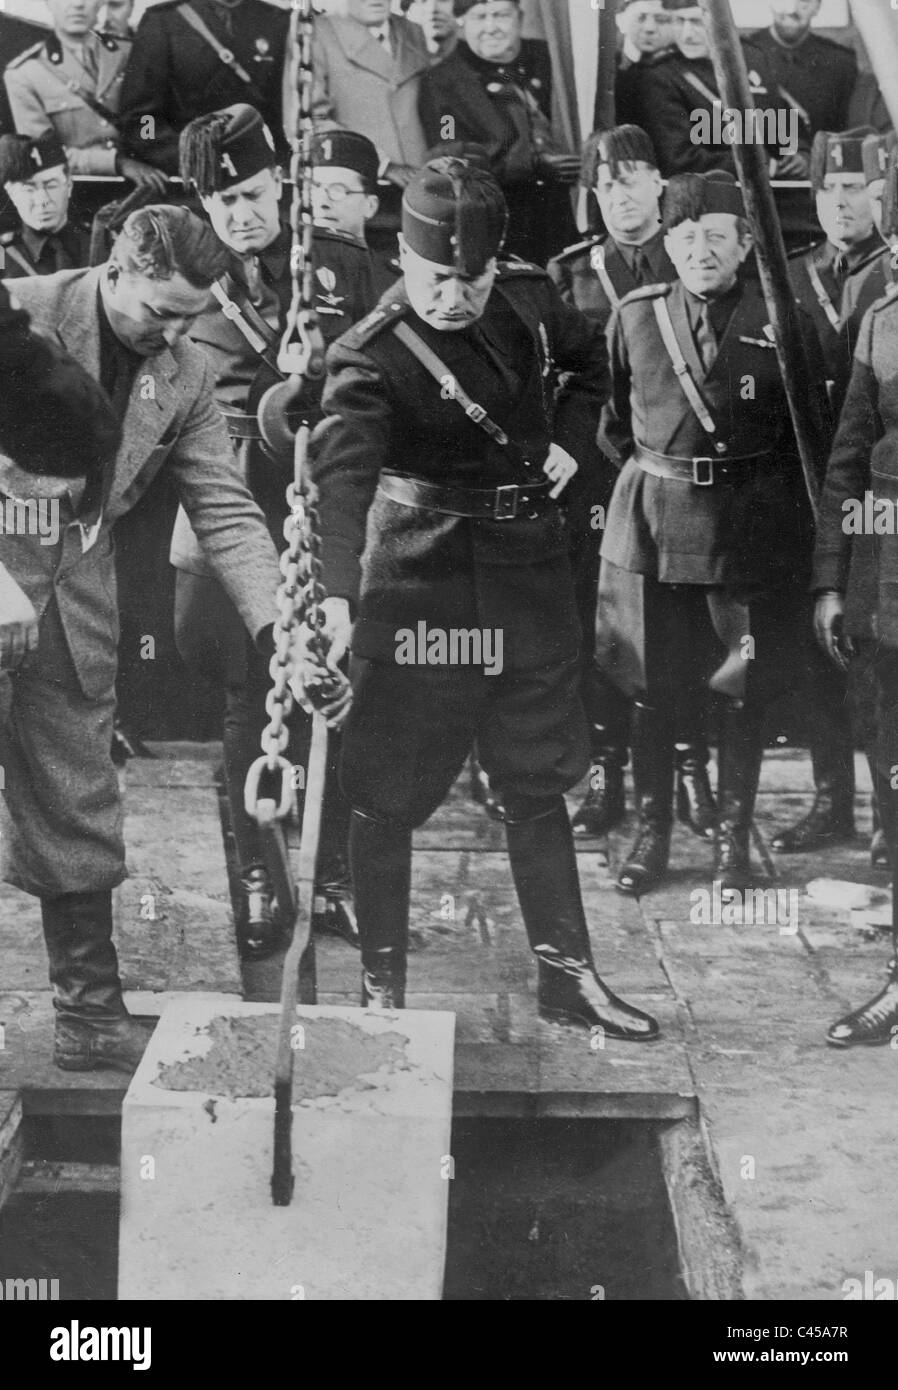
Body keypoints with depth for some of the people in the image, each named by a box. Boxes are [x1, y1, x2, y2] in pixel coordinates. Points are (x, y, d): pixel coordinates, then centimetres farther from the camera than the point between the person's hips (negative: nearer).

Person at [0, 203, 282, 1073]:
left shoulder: (185, 376, 5)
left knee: (79, 821, 9)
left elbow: (225, 511, 2)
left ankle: (90, 1017, 20)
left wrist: (276, 621, -10)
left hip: (72, 605, 4)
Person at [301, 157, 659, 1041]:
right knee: (389, 790, 2)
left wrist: (569, 439, 5)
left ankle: (566, 974, 23)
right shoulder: (371, 357, -19)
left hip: (530, 569, 5)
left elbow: (589, 357, 21)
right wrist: (336, 596, -50)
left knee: (538, 779, 12)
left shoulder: (526, 299, -1)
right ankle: (381, 984, 17)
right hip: (418, 578, -5)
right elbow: (342, 471, -35)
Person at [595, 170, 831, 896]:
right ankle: (652, 833, 19)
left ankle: (734, 837, 18)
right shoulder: (634, 317, 2)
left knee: (746, 690, 5)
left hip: (753, 528, -1)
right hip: (653, 520, 1)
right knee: (649, 687, 6)